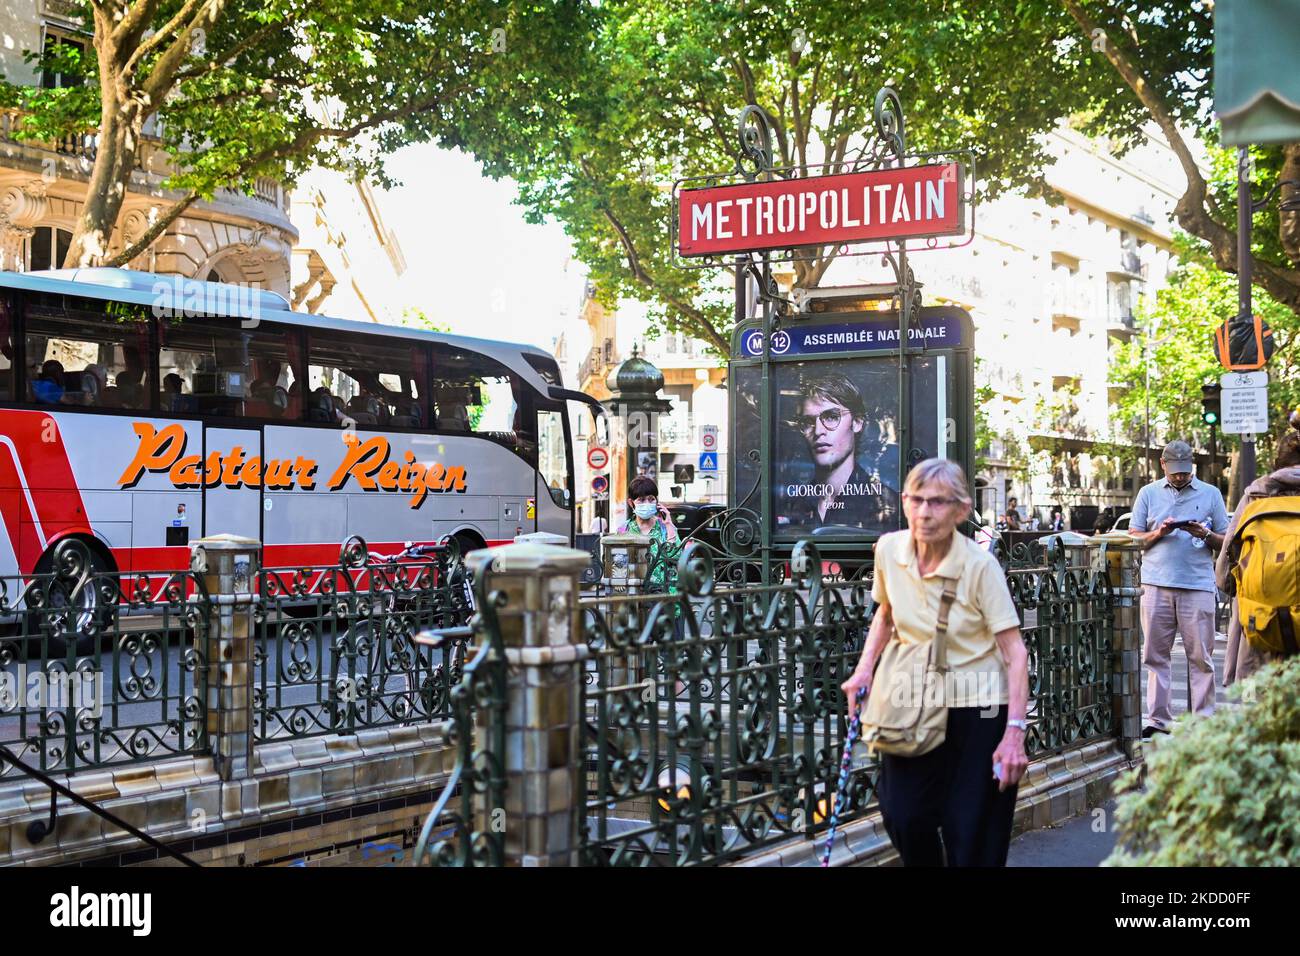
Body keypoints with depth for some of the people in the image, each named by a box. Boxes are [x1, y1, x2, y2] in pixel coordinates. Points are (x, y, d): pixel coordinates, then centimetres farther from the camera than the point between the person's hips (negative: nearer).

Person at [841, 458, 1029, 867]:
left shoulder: (980, 565, -18)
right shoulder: (889, 549, -5)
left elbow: (1014, 650, -18)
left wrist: (1015, 731, -24)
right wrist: (864, 669, 1)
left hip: (978, 710, -4)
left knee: (971, 838, -3)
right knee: (904, 818, -1)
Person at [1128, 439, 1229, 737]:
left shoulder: (1210, 493, 12)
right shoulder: (1148, 493, 14)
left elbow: (1226, 541, 11)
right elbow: (1134, 538, 11)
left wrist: (1205, 535, -9)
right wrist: (1159, 533, -7)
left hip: (1198, 585, -1)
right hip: (1156, 585, 1)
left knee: (1200, 657, -2)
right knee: (1155, 656, 1)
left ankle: (1203, 720, 3)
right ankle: (1158, 719, 5)